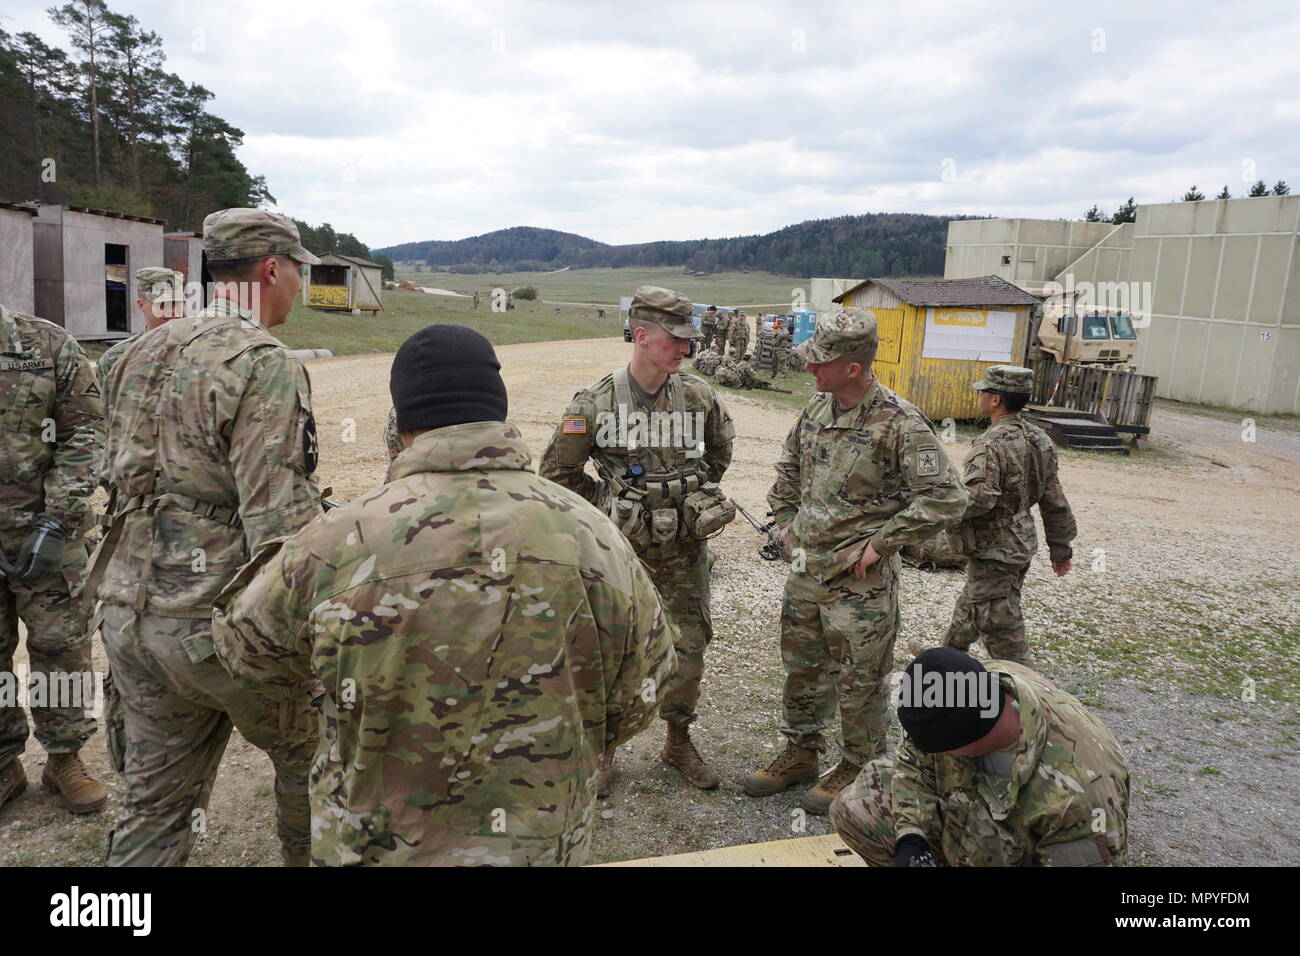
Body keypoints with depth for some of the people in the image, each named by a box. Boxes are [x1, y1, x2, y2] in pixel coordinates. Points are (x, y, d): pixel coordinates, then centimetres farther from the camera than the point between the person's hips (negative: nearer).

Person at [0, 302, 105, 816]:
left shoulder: (50, 345, -4)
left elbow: (81, 438, -5)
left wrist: (55, 522, -12)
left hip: (45, 529, -2)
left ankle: (64, 759, 23)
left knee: (60, 644, 7)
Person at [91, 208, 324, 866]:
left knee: (155, 799, 18)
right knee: (309, 753, 18)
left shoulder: (141, 353, 11)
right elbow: (278, 520, -22)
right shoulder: (263, 364, -16)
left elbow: (123, 479, 18)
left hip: (129, 613, 8)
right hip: (218, 620, -7)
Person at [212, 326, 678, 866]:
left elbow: (244, 646, -2)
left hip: (374, 846, 0)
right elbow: (636, 702, -5)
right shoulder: (593, 538, -18)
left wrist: (274, 563, 16)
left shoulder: (336, 544, -22)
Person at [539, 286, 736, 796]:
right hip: (622, 548, -2)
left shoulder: (700, 397, -3)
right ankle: (602, 749, 28)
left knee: (688, 649, 12)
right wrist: (606, 502, 0)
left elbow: (719, 453, 16)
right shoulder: (596, 402, -11)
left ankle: (679, 742, 35)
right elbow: (558, 470, 0)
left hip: (685, 549, 3)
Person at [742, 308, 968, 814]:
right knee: (801, 666, 19)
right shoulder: (818, 408, 3)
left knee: (860, 678, 8)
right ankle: (801, 753, 37)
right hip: (805, 567, 7)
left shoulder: (899, 423, -19)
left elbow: (944, 498, -21)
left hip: (859, 578, -7)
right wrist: (786, 520, 12)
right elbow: (789, 469, 21)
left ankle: (858, 768, 28)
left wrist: (880, 544, -18)